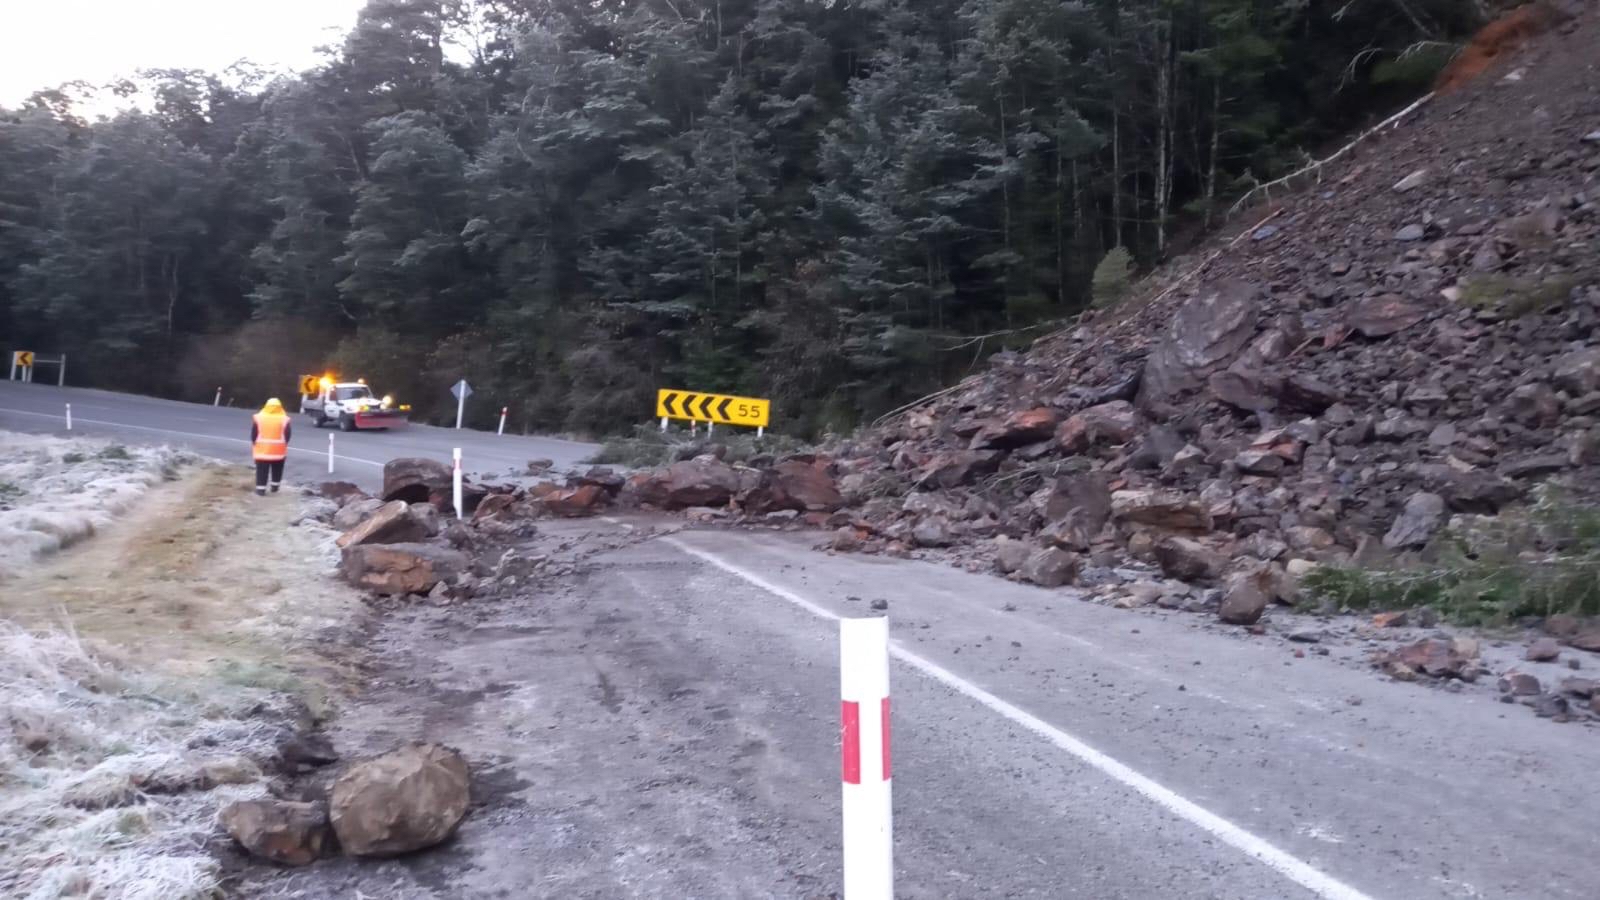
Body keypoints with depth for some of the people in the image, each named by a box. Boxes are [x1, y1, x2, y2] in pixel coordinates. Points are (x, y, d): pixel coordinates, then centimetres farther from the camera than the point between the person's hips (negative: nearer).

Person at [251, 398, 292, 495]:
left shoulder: (258, 418, -2)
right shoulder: (284, 419, -4)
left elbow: (254, 434, 1)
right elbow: (287, 436, -2)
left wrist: (253, 445, 11)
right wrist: (284, 446, 8)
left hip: (262, 449, 0)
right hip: (278, 450, 0)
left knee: (262, 471, 3)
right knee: (277, 470, 18)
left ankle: (261, 489, -1)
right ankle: (275, 487, 24)